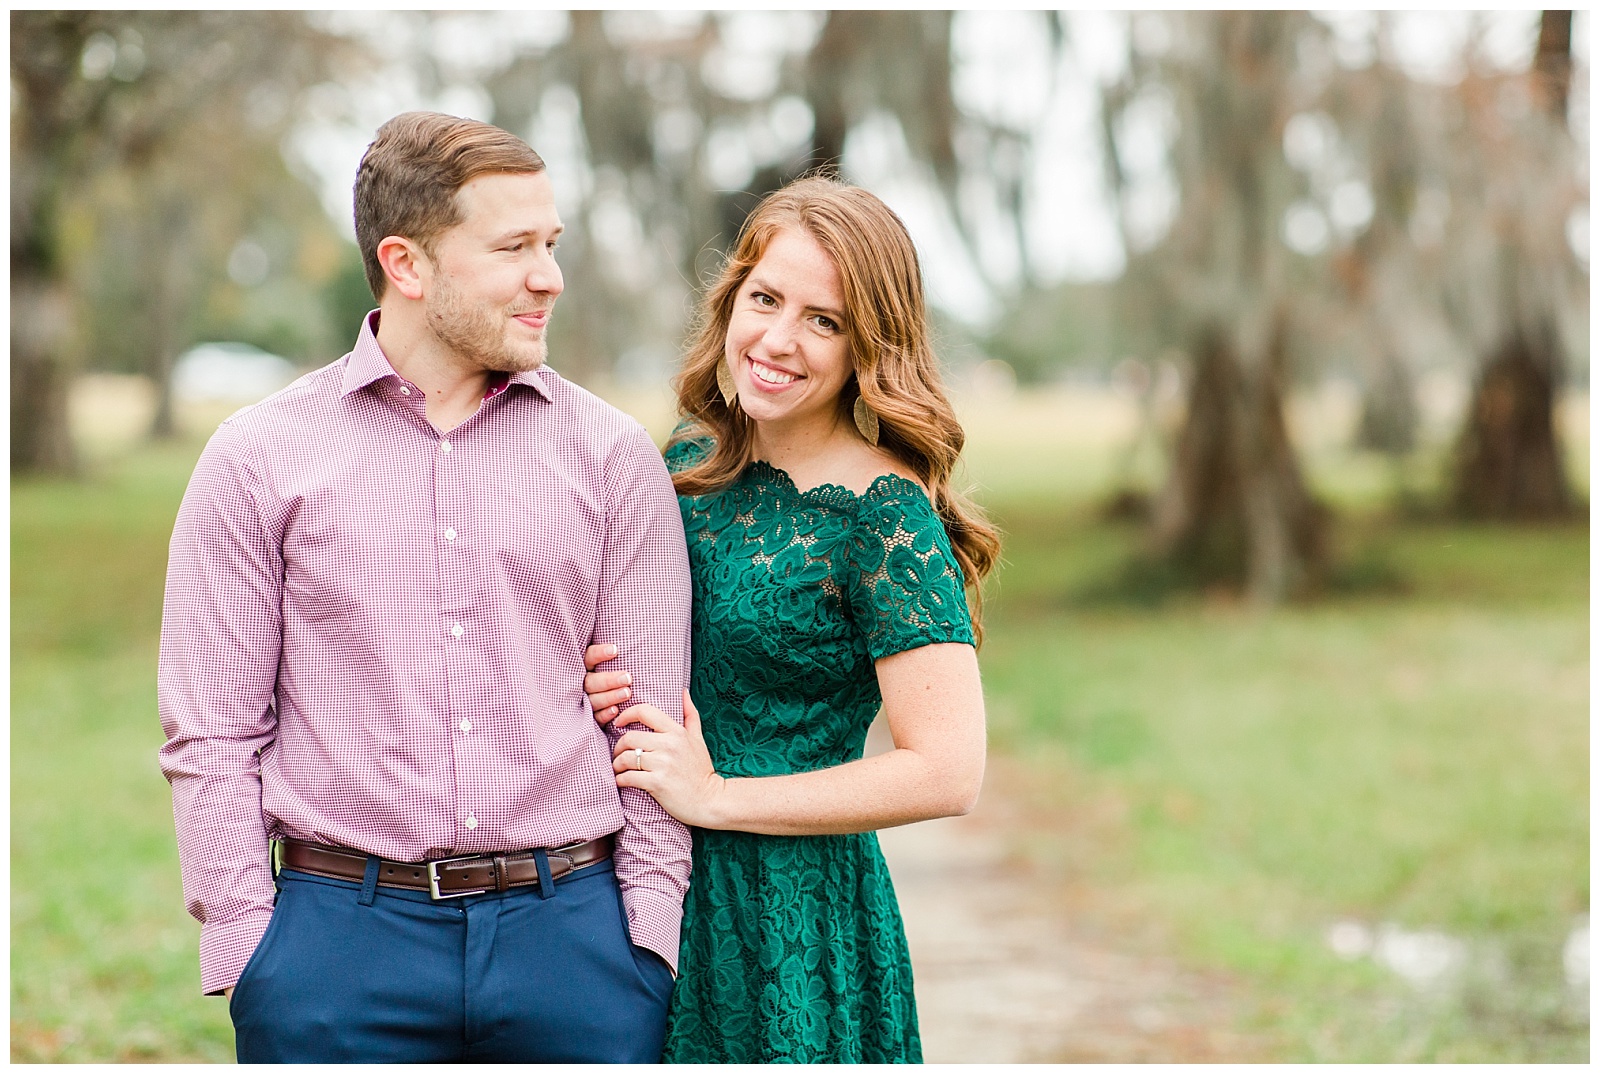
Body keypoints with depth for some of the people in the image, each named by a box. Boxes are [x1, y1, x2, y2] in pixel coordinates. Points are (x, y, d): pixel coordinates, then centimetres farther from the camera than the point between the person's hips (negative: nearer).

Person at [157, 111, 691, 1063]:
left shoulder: (614, 455, 6)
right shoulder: (259, 458, 3)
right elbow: (213, 737, 3)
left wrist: (649, 944, -1)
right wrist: (249, 950, -4)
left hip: (573, 931, 1)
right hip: (340, 932, -1)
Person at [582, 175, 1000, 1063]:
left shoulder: (884, 517, -15)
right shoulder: (694, 458, 5)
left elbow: (946, 773, -20)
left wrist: (714, 795, -15)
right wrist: (604, 684, -4)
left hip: (791, 919, -6)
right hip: (655, 895, 6)